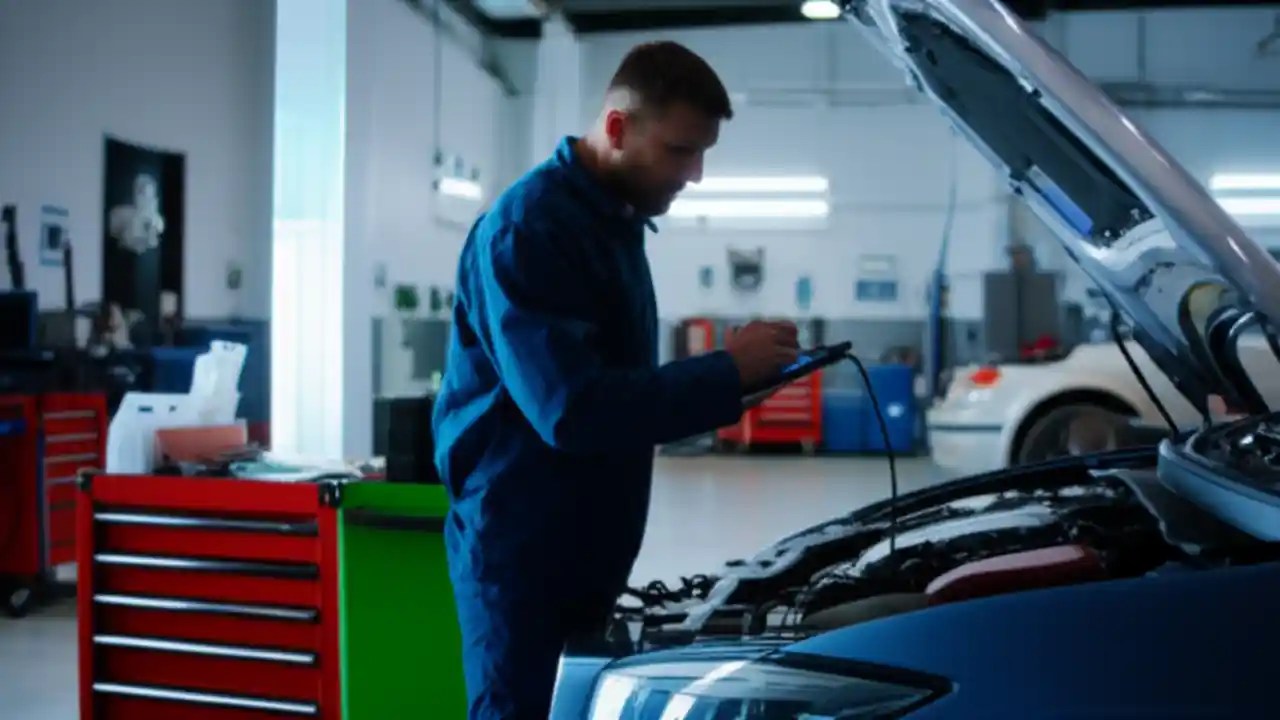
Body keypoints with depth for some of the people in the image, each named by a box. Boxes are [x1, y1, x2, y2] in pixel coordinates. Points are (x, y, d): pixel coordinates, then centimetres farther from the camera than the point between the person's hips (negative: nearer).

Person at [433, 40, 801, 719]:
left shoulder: (615, 220, 12)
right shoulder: (529, 228, -19)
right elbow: (572, 409, -28)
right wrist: (725, 374, -22)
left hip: (586, 547, 9)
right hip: (522, 548, -9)